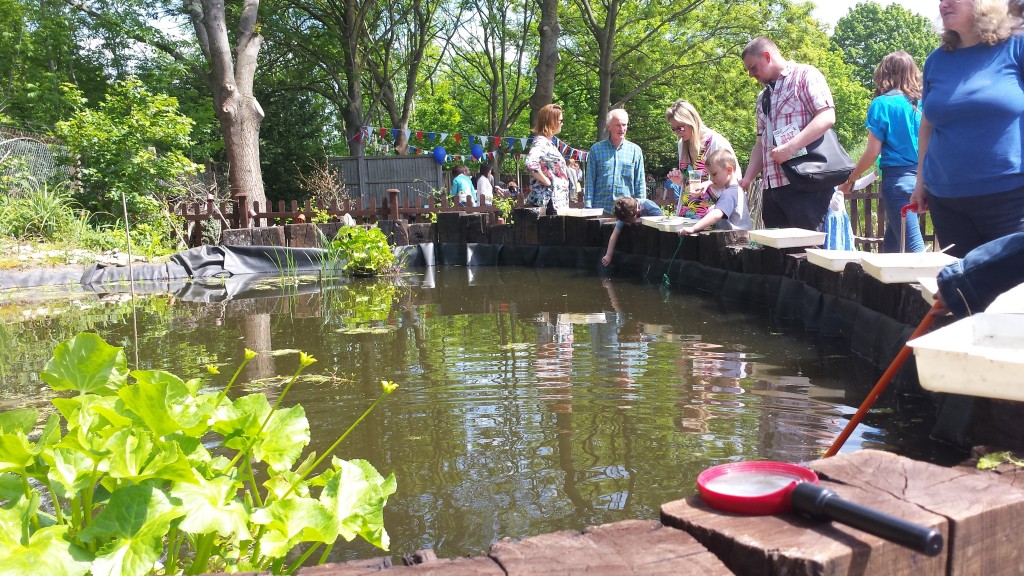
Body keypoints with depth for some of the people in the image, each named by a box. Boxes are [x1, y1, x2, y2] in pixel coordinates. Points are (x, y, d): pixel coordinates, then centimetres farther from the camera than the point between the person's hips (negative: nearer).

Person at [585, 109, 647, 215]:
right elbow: (590, 181, 5)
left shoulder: (635, 150, 8)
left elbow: (640, 183, 10)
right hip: (600, 209, -1)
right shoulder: (596, 149, 6)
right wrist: (588, 208, -3)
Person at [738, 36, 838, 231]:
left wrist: (790, 148, -22)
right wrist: (747, 179, 11)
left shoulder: (805, 75, 0)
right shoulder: (764, 97, 24)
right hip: (773, 186, 8)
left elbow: (827, 117, -13)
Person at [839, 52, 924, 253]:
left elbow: (872, 152, -8)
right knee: (890, 246, 16)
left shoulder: (882, 104, -6)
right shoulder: (920, 103, 8)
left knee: (913, 248, -10)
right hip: (920, 178, 6)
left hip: (896, 178, -6)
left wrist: (849, 180, 4)